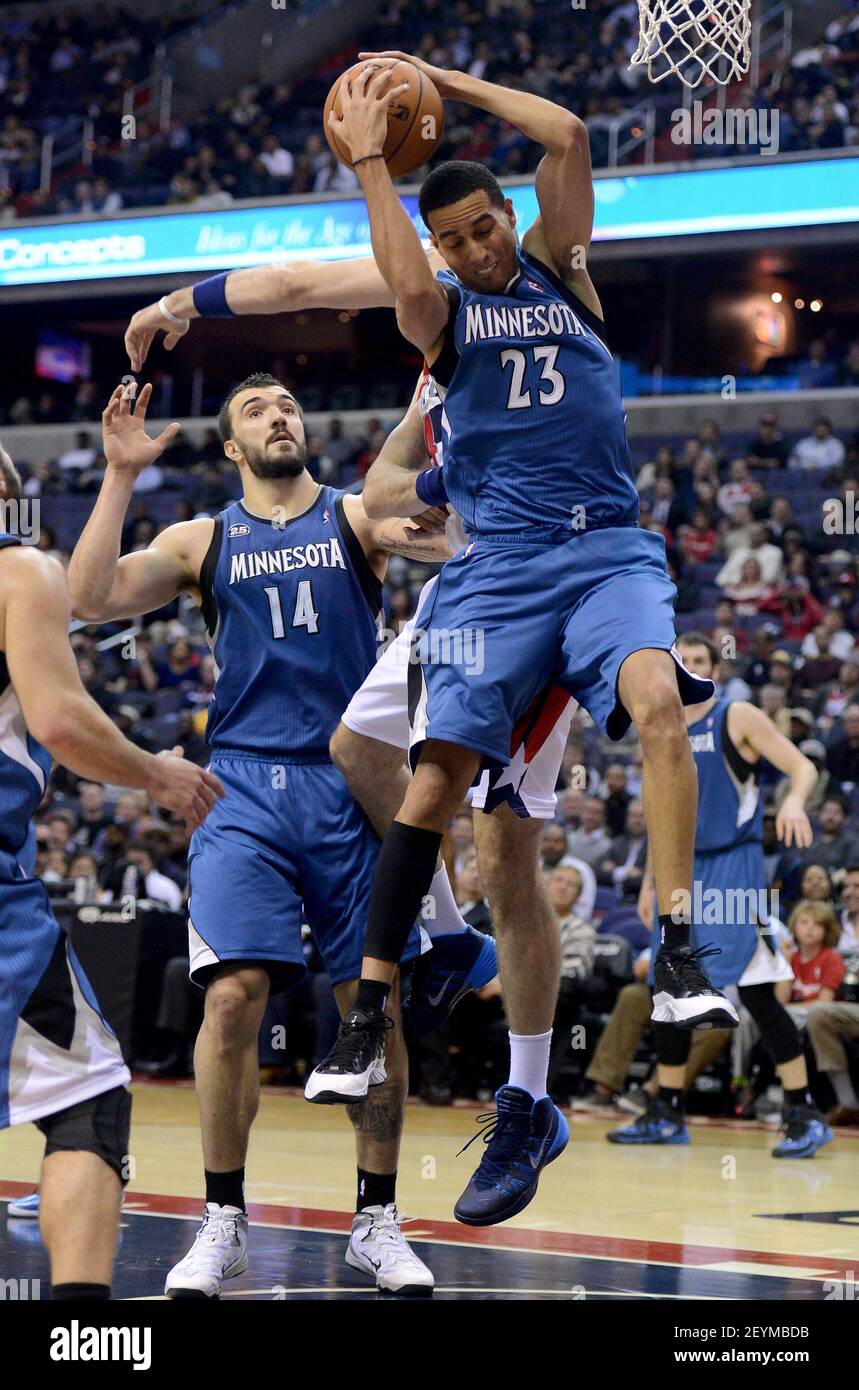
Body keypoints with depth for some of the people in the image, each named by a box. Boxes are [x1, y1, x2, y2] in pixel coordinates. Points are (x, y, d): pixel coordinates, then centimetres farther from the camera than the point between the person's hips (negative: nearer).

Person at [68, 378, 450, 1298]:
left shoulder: (358, 516, 9)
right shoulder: (203, 540, 11)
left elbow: (461, 548, -9)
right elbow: (92, 601, -3)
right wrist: (121, 476, -6)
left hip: (353, 786, 0)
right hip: (247, 788, 0)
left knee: (374, 1004, 2)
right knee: (234, 992, -13)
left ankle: (376, 1221, 15)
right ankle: (223, 1222, 0)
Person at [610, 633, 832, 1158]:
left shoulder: (738, 717, -4)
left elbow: (803, 766, -11)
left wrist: (794, 801, -33)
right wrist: (652, 880, 16)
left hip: (733, 867, -6)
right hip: (683, 869, 7)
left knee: (757, 991, -14)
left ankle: (807, 1115, -11)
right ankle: (668, 1114, 17)